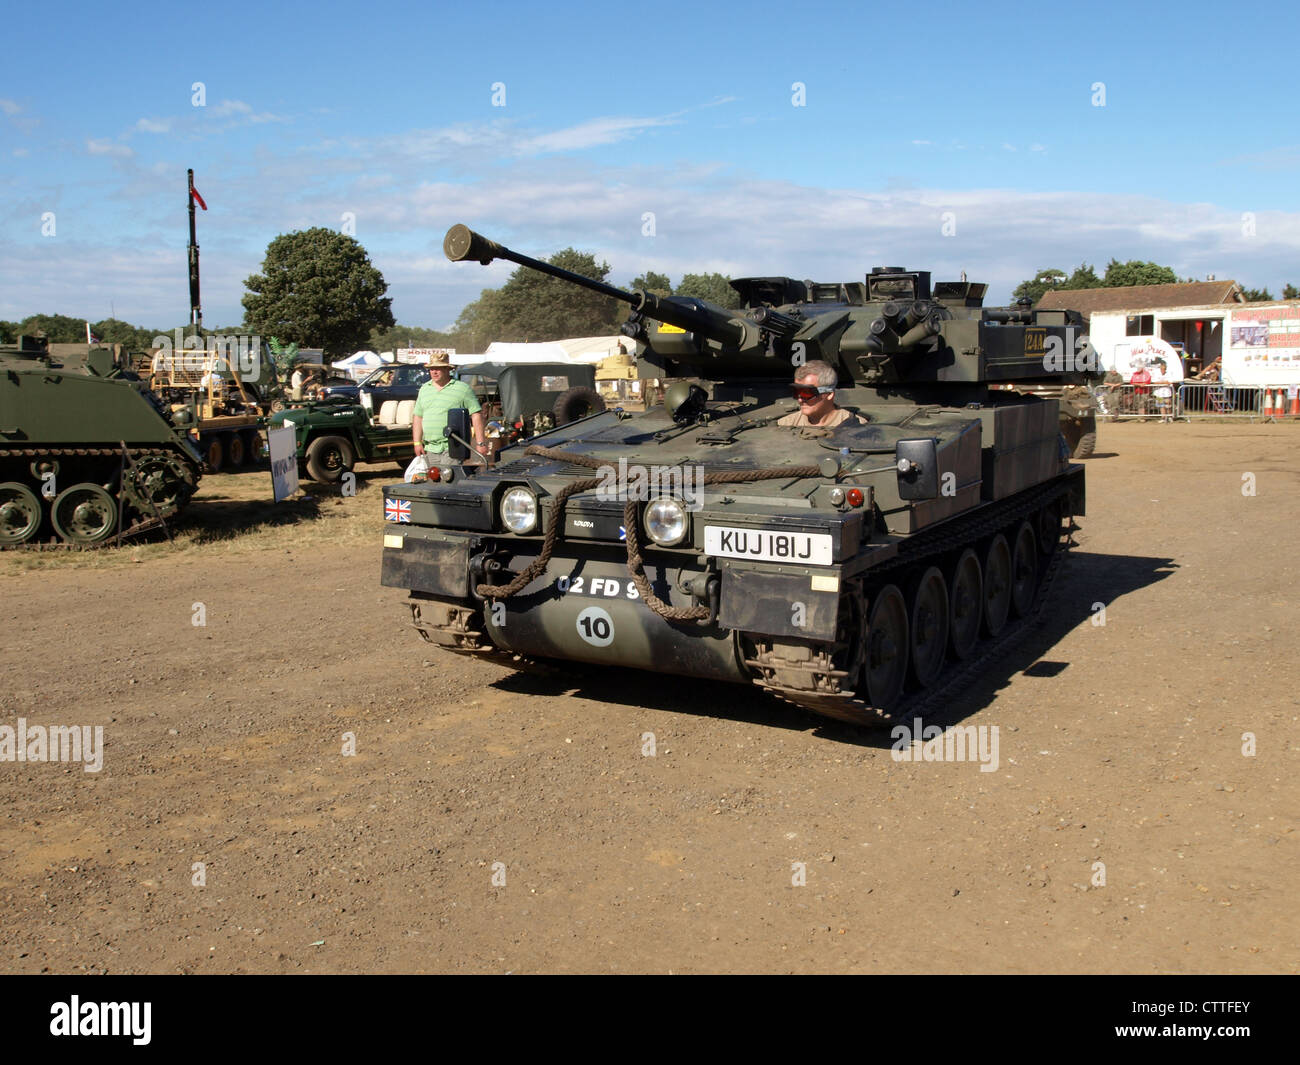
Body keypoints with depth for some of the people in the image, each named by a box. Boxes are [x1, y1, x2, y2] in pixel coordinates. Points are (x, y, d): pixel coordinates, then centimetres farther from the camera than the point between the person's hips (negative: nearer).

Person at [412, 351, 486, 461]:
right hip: (430, 449, 5)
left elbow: (476, 416, -4)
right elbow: (418, 417, 19)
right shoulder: (424, 389, 17)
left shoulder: (463, 389, 1)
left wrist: (480, 443, -10)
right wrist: (417, 442, 10)